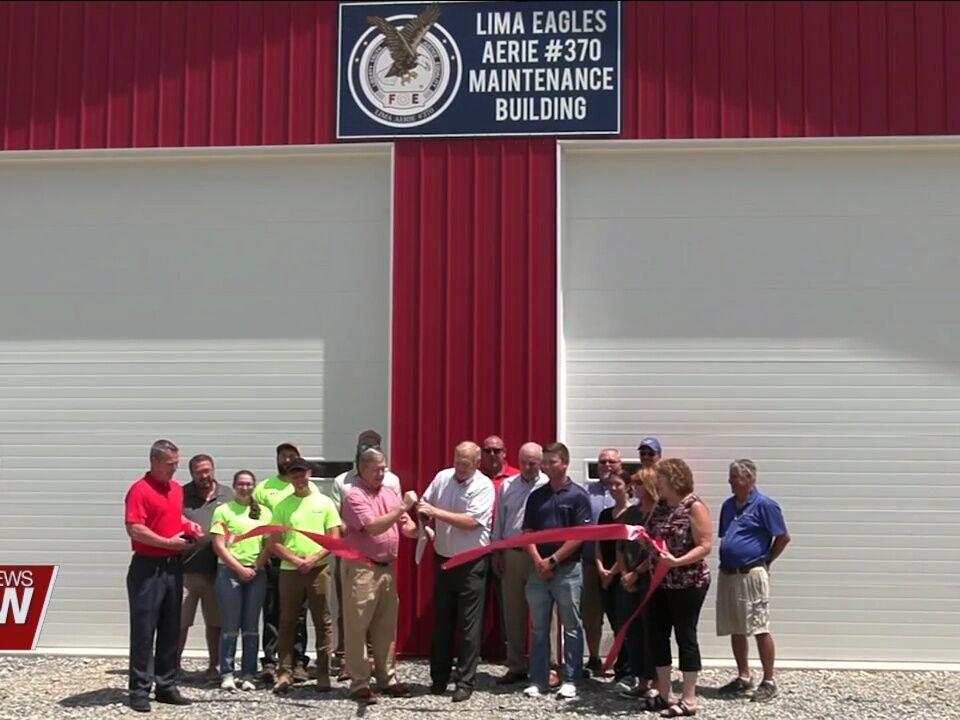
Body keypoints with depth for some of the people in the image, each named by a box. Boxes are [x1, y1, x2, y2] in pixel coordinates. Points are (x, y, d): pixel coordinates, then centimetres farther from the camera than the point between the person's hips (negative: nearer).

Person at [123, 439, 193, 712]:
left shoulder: (177, 488, 13)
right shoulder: (140, 489, -11)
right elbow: (134, 529, -19)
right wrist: (169, 543, -17)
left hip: (173, 566, 8)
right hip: (147, 568, -7)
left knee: (171, 629, 11)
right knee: (144, 630, -2)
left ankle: (166, 686, 19)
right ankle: (139, 690, 4)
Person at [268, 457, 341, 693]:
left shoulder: (324, 503, 6)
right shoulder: (282, 506, 7)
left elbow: (334, 539, 2)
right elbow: (274, 543, 3)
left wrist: (313, 559, -11)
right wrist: (295, 560, -11)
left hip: (319, 569, -1)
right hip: (289, 571, 1)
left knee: (323, 622, 1)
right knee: (287, 622, 3)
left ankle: (324, 674, 5)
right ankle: (284, 673, 7)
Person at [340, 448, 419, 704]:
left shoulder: (390, 493, 12)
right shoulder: (354, 496, -10)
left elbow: (406, 527, 12)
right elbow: (373, 526, -22)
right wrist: (403, 507, -24)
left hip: (388, 568, 7)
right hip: (361, 569, -7)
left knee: (386, 626, 13)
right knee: (357, 627, -1)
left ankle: (387, 679, 22)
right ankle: (359, 683, 4)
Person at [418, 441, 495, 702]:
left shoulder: (484, 486, -11)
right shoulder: (442, 477, 4)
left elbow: (471, 521, -20)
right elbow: (424, 506, 13)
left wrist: (435, 512, -21)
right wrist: (423, 521, -9)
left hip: (471, 564, -5)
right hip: (443, 560, 5)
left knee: (469, 626, -1)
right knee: (441, 622, 13)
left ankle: (465, 682, 7)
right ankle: (439, 677, 24)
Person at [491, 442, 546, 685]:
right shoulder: (507, 486, 10)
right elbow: (499, 521, 14)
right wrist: (496, 553, 11)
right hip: (511, 555, 5)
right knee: (513, 613, 10)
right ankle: (516, 666, 20)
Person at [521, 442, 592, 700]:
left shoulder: (578, 495, -3)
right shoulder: (536, 496, 9)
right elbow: (528, 533, 6)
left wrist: (553, 560, -11)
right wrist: (537, 561, -9)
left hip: (568, 569, -4)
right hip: (539, 570, 4)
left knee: (571, 628, 3)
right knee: (539, 628, 8)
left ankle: (570, 681, 10)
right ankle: (538, 680, 14)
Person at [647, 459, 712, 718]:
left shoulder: (694, 506, -13)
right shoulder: (660, 507, 9)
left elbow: (705, 546, -18)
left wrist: (676, 562, -28)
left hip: (688, 584, -7)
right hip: (660, 582, 7)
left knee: (685, 636, -1)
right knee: (657, 636, 8)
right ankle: (664, 695, 20)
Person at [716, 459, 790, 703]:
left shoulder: (764, 505, -9)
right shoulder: (728, 505, 12)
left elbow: (783, 537, -8)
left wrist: (765, 560, -4)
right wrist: (727, 561, 11)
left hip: (752, 574, -8)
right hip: (727, 574, 8)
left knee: (760, 629, -4)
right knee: (735, 630, 13)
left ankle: (768, 682, 4)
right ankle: (743, 678, 23)